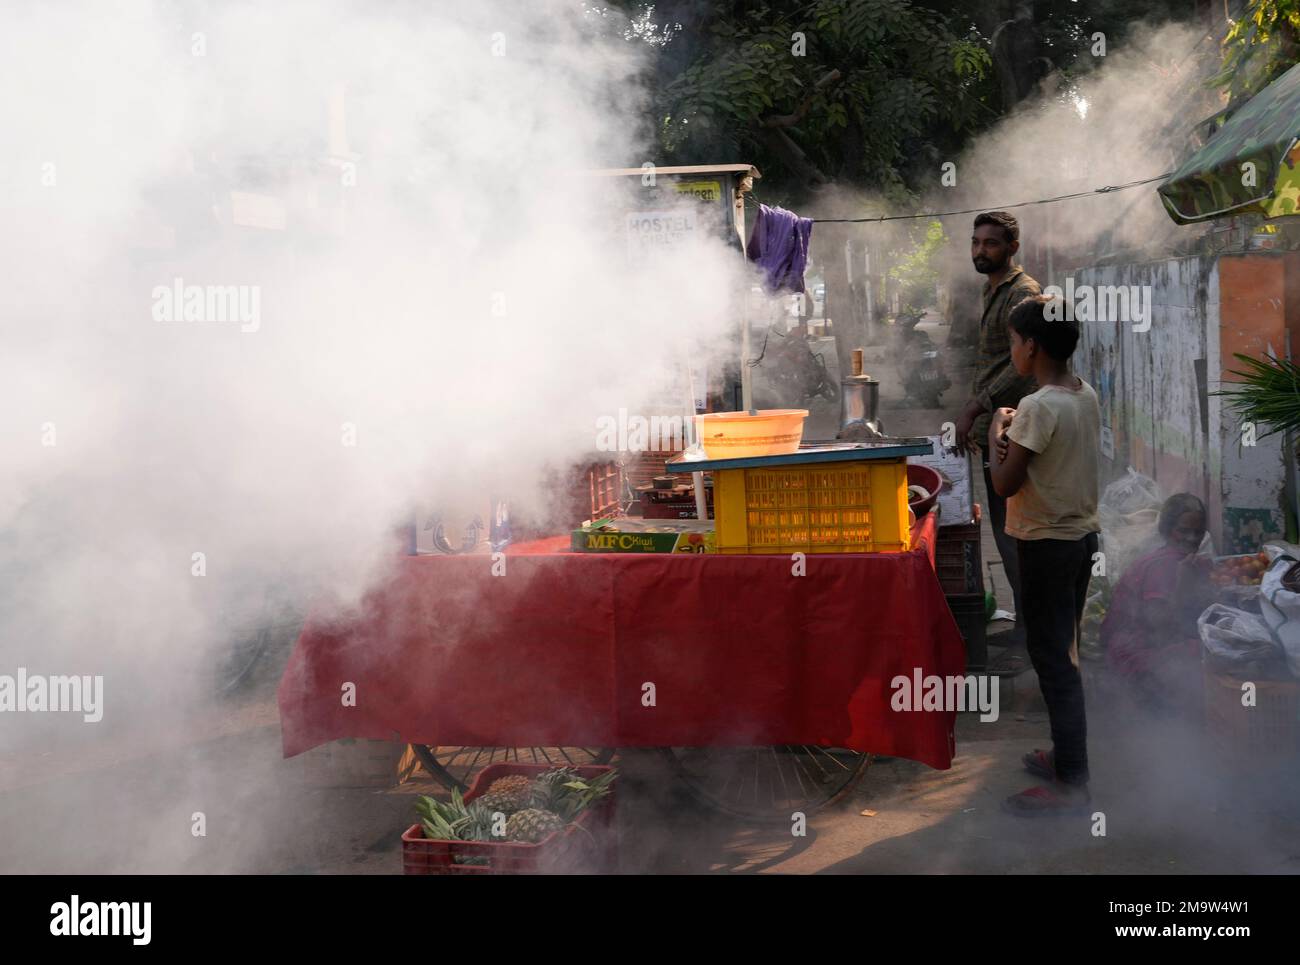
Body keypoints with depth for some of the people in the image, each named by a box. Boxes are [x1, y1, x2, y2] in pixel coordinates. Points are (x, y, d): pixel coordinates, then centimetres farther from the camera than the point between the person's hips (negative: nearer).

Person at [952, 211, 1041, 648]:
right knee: (1004, 526, 12)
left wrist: (974, 407, -27)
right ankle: (1026, 616, 21)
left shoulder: (1023, 292, -12)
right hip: (995, 429, 10)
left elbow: (1023, 365, -24)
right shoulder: (992, 291, 19)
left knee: (1009, 528, -8)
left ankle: (1028, 623, -2)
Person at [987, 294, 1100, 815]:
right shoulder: (1087, 396, 5)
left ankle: (1071, 786, 4)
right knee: (1062, 653, 19)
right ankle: (1066, 756, 30)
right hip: (1082, 537, 9)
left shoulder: (1037, 406, -22)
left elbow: (1004, 485, -19)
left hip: (1046, 546, -9)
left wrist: (996, 434, -4)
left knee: (1052, 660, -2)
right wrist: (1017, 438, -2)